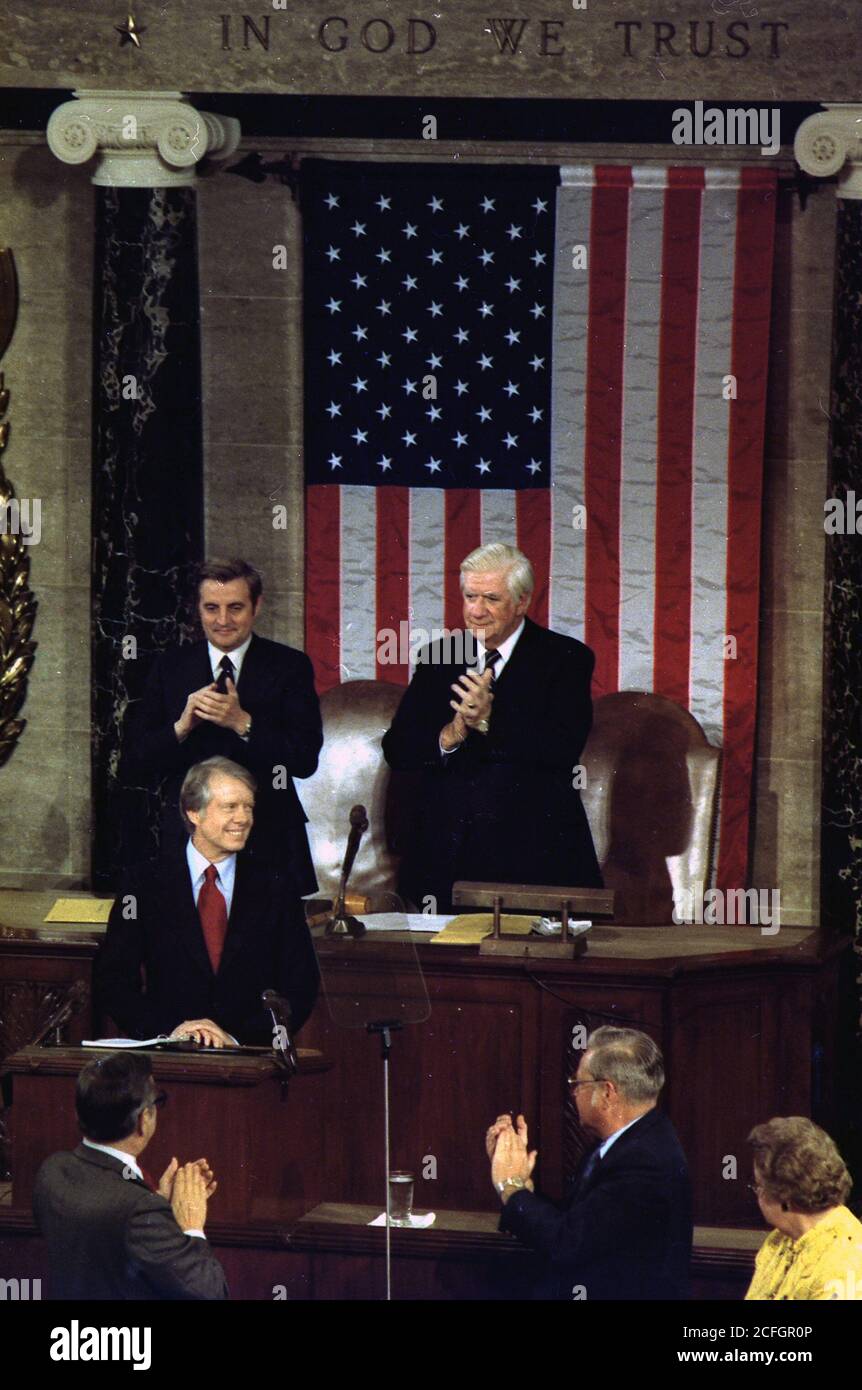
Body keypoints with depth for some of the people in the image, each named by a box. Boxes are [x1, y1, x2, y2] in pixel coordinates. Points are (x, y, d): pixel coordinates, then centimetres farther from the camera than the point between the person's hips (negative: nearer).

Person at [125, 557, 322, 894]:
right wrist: (181, 727, -13)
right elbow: (133, 765, 3)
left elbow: (306, 761, -7)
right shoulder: (170, 668, 8)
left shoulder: (290, 667, 3)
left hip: (269, 844, -1)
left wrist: (242, 723, -17)